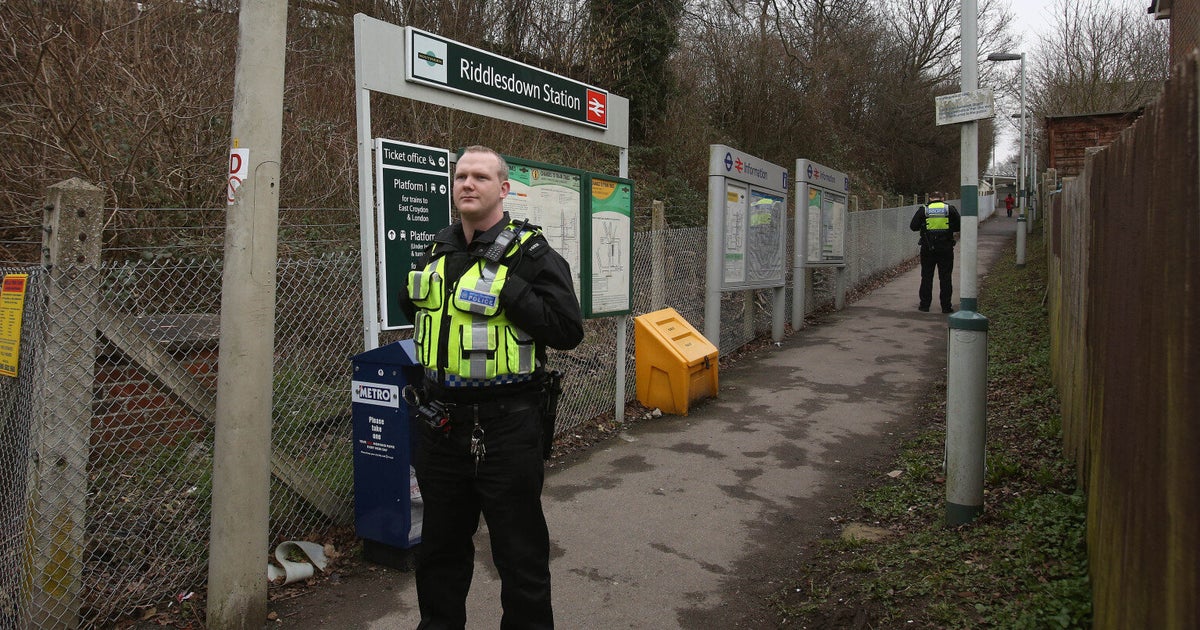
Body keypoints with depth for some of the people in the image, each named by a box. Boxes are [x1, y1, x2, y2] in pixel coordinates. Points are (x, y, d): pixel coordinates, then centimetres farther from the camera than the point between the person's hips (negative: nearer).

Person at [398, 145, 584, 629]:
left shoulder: (531, 253, -9)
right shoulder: (438, 250, 10)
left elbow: (567, 330, -19)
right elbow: (418, 309, 28)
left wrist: (508, 290, -22)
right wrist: (412, 296, 8)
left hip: (506, 427, -6)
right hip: (441, 424, 6)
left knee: (520, 554, 7)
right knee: (440, 547, 22)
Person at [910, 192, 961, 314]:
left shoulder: (923, 210, 1)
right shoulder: (950, 209, 2)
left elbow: (913, 226, 0)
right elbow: (959, 226, 2)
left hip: (927, 248, 0)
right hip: (946, 248, 0)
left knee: (927, 277, 8)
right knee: (945, 277, 5)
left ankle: (924, 304, 9)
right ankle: (946, 306, 5)